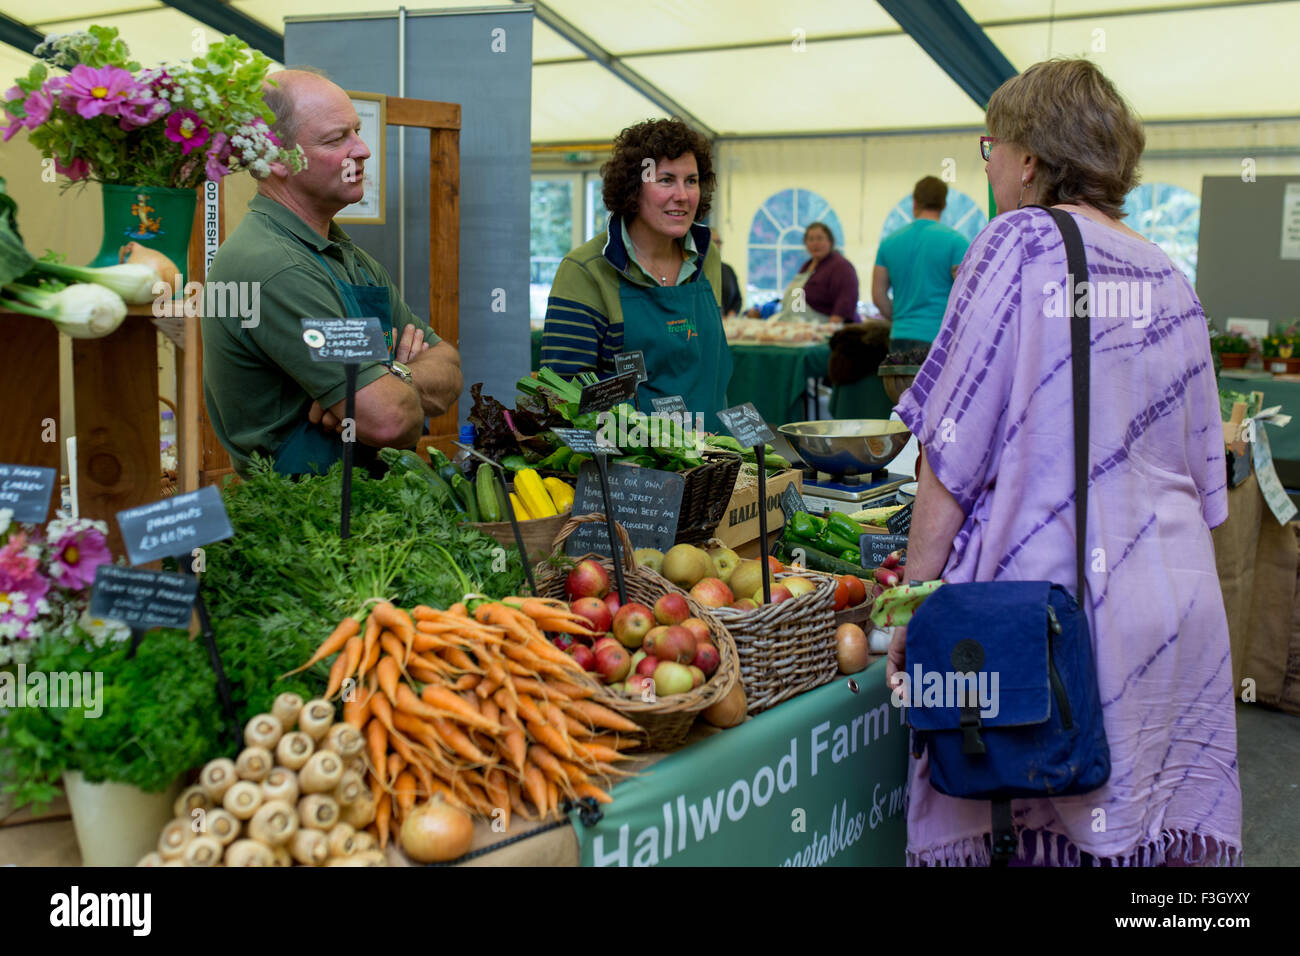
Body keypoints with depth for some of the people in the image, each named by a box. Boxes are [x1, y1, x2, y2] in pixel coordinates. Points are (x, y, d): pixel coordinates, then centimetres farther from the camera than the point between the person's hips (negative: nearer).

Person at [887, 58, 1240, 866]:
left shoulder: (1022, 244, -7)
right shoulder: (1172, 280, 12)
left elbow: (953, 460, -11)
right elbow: (1202, 479, 17)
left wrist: (910, 612, -5)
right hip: (1182, 611, 7)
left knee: (1042, 834, 2)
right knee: (1155, 835, 12)